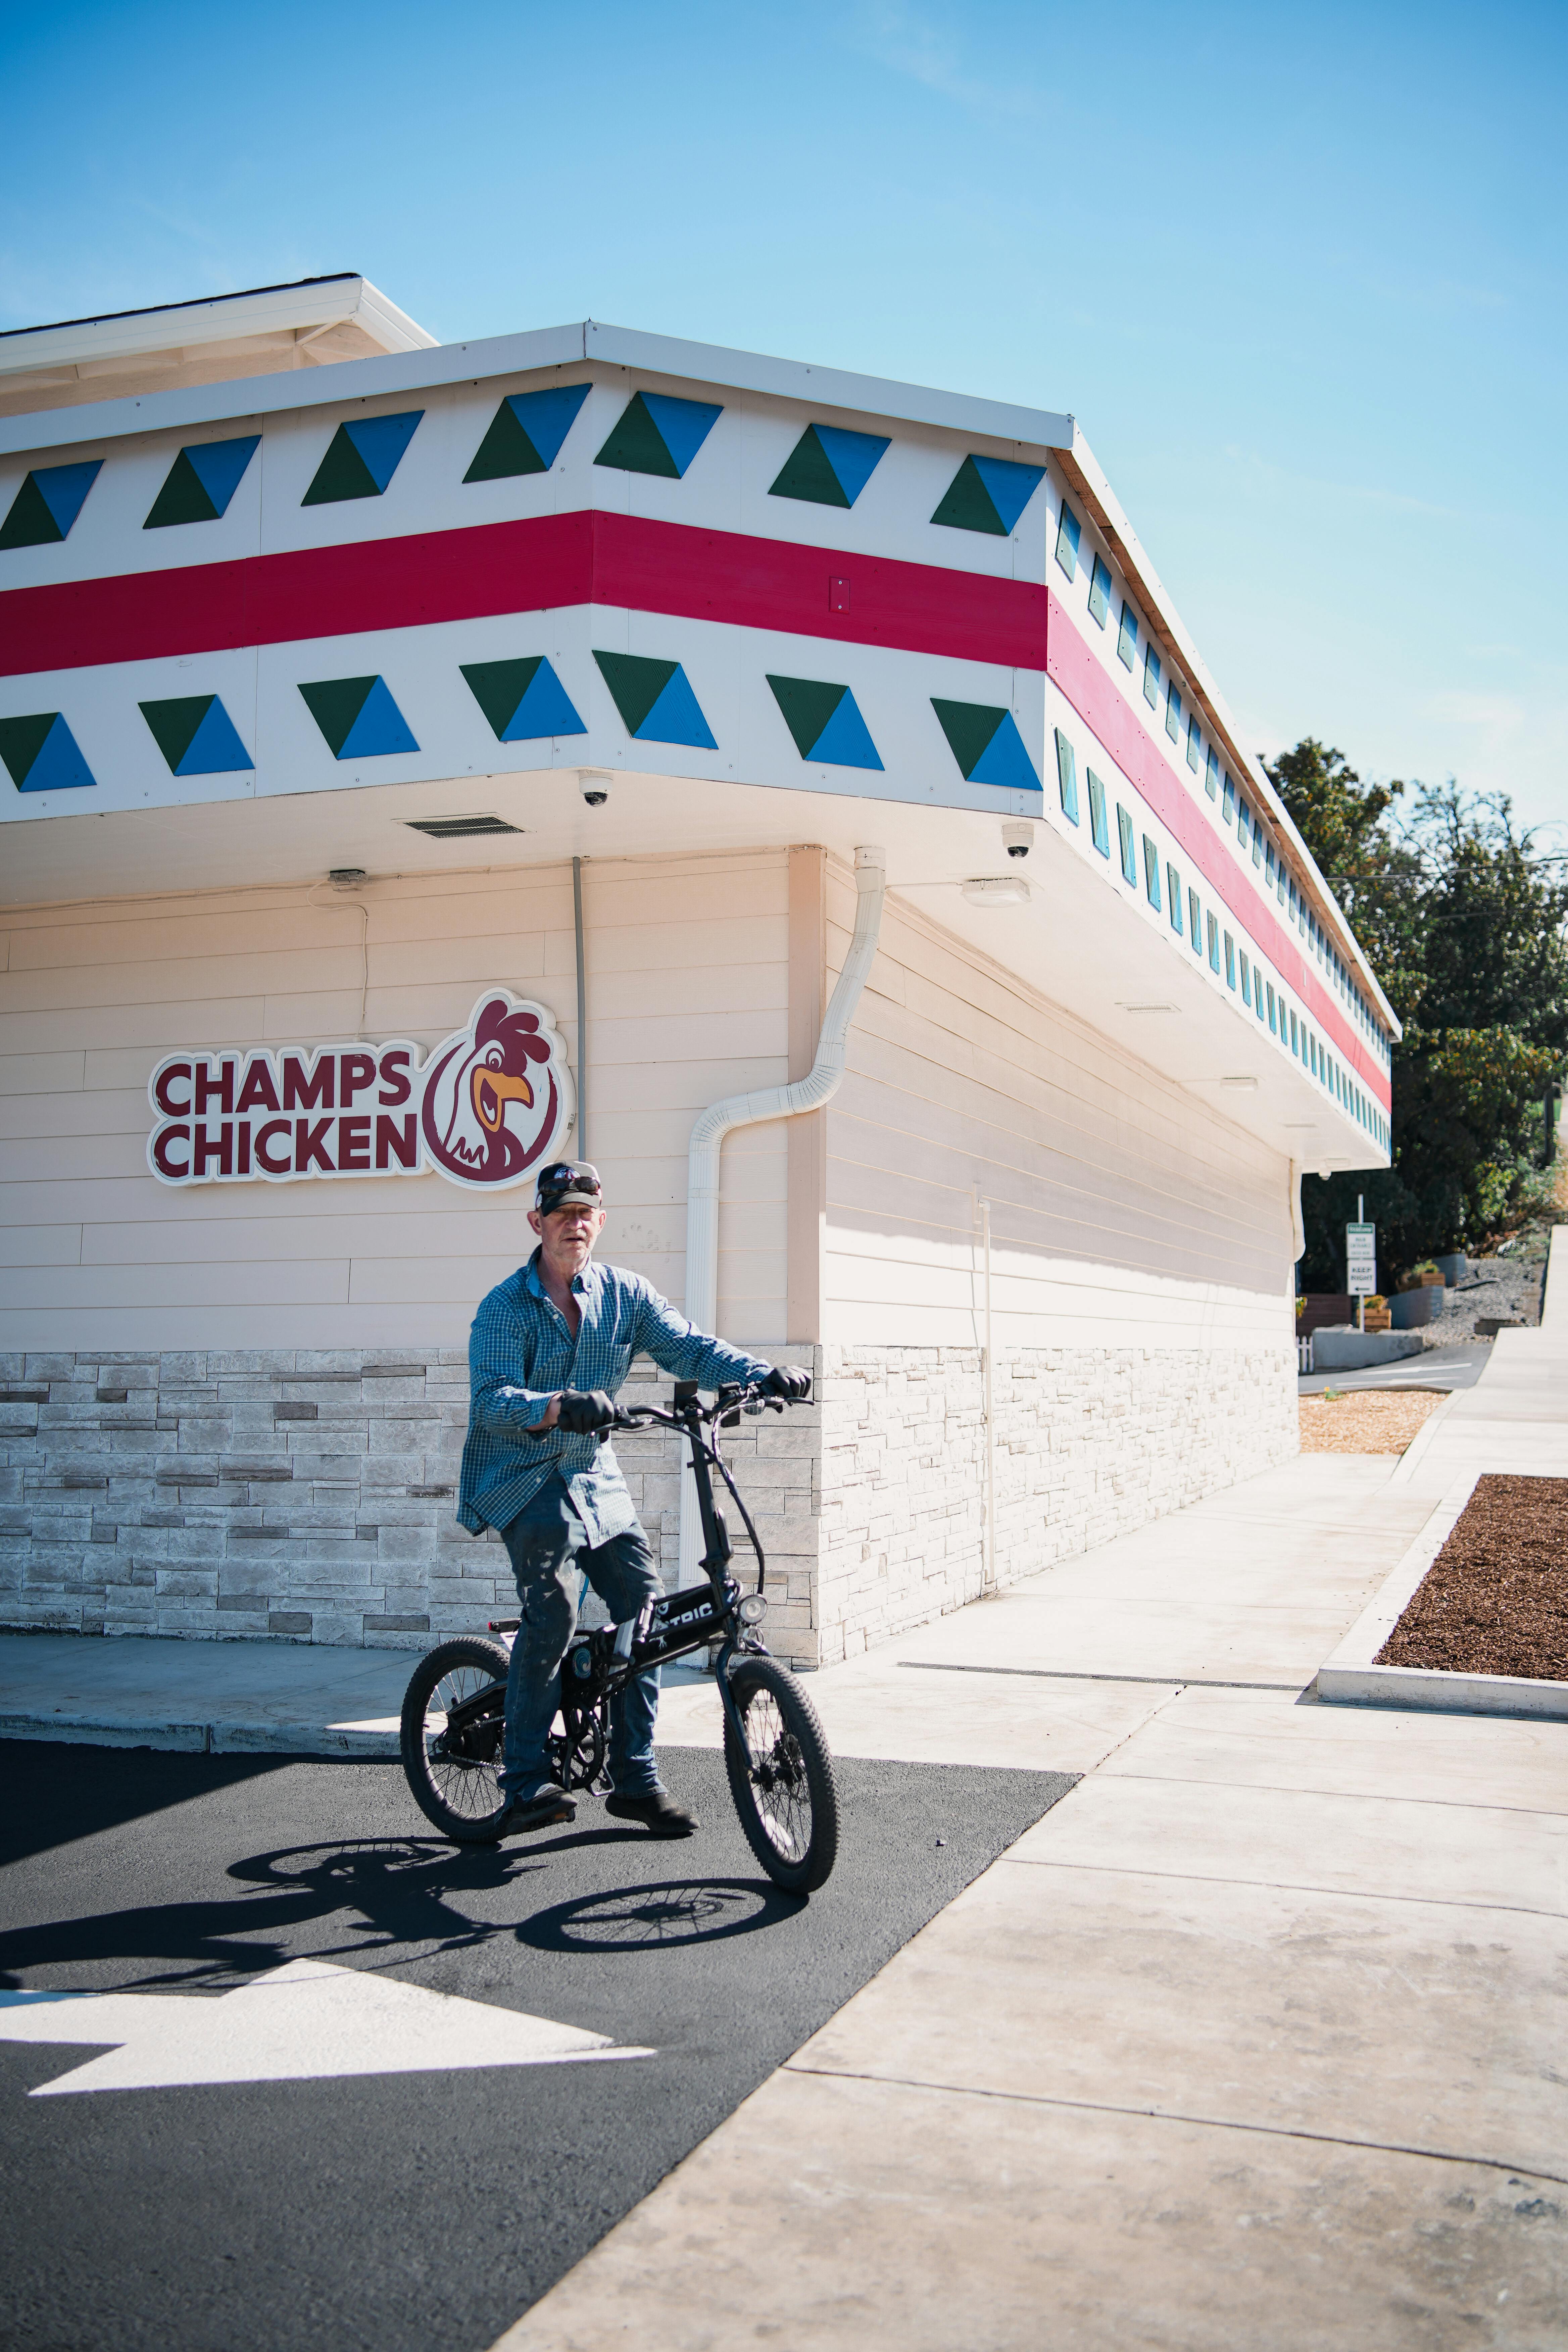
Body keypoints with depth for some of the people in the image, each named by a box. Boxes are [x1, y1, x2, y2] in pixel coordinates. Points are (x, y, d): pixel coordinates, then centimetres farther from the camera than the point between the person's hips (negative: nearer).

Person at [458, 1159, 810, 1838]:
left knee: (644, 1603, -5)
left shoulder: (624, 1294, 3)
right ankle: (526, 1786, -11)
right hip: (523, 1478, -5)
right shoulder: (506, 1306, -10)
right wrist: (557, 1409, -42)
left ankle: (635, 1778, 8)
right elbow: (491, 1398, -21)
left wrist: (764, 1374, -21)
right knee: (554, 1608, -22)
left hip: (594, 1478, 5)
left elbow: (687, 1348, -4)